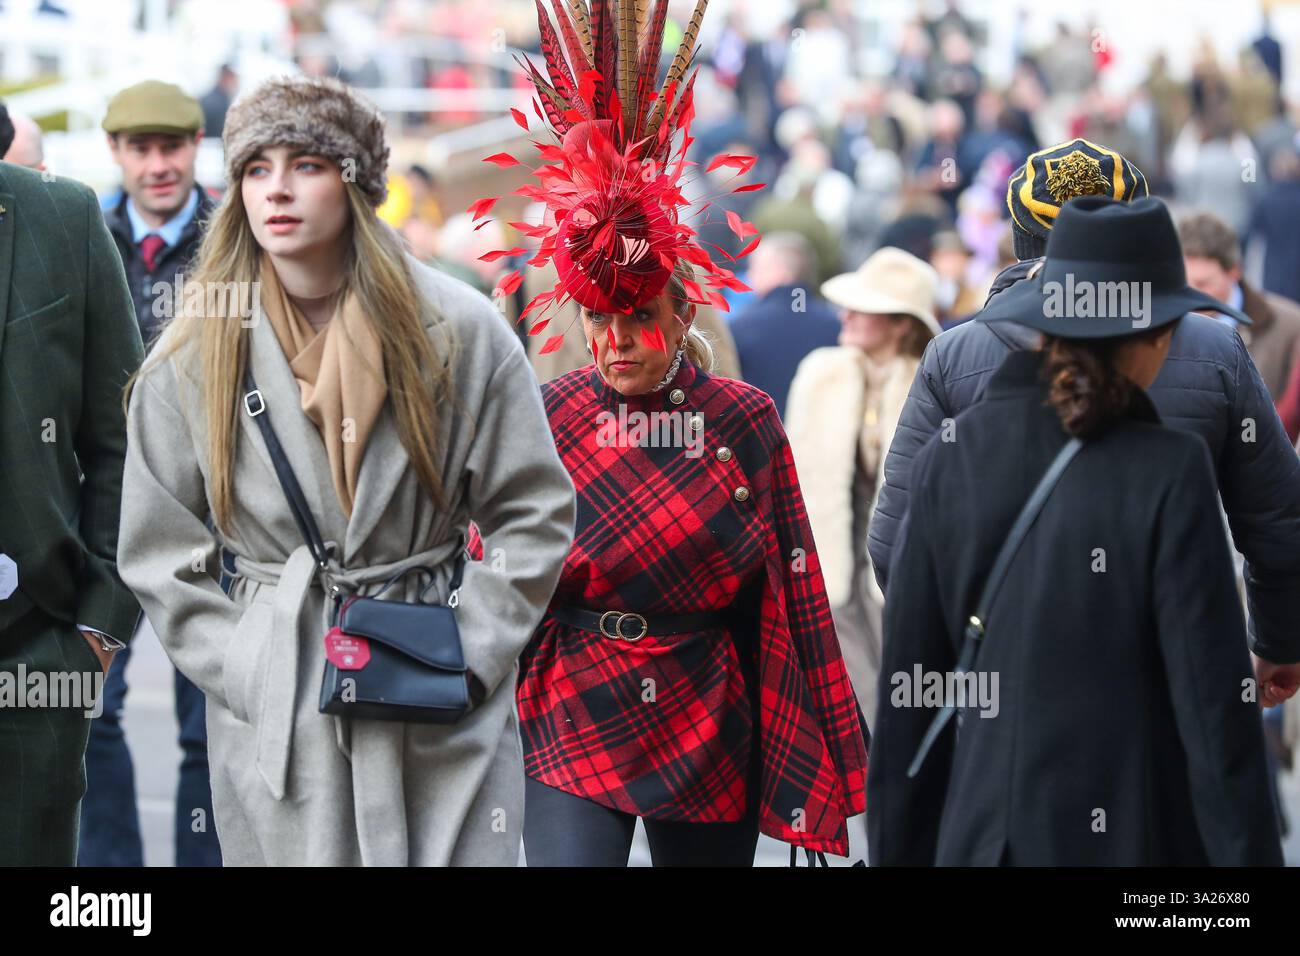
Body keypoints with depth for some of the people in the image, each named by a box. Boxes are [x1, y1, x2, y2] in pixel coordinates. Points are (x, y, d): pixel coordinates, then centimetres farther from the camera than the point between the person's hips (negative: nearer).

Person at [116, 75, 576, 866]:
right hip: (274, 727, 1)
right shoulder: (191, 360, 0)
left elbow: (536, 515, 2)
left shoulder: (458, 330, -2)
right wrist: (249, 674, -5)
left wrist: (467, 657, -7)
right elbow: (161, 560, 5)